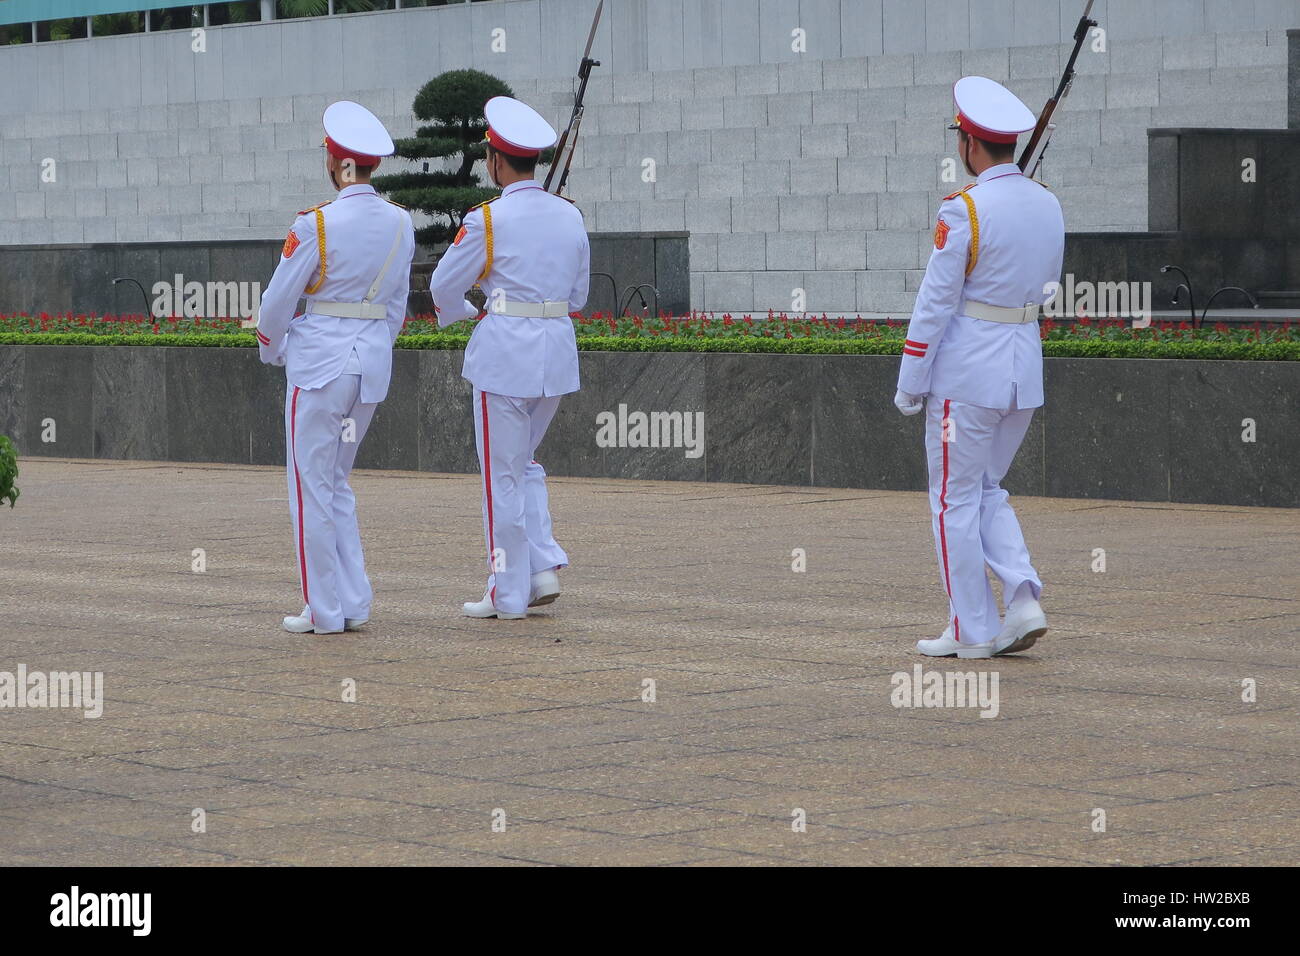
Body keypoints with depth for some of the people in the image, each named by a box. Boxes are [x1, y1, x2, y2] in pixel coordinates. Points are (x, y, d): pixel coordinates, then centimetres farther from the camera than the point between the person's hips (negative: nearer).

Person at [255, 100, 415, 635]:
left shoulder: (316, 225, -14)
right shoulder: (400, 224, 4)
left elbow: (278, 301, -6)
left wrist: (273, 351, 12)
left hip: (319, 363, -6)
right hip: (374, 363, 6)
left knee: (313, 485, 4)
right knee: (337, 481, 18)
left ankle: (325, 610, 7)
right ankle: (353, 603, 16)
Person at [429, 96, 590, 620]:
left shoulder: (487, 221, -12)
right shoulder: (570, 216, 5)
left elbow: (444, 288, -1)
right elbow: (577, 294, 12)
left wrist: (463, 312, 20)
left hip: (504, 354, -6)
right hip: (557, 351, 6)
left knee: (503, 473, 3)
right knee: (525, 463, 22)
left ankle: (508, 594, 8)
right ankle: (544, 567, 10)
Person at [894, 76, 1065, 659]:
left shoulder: (964, 209, -16)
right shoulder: (1047, 206, 5)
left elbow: (935, 302, -14)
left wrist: (910, 384, -8)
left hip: (966, 371, -7)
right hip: (1026, 368, 7)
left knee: (955, 501, 4)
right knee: (988, 492, 19)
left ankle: (971, 631, 7)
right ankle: (1024, 599, 2)